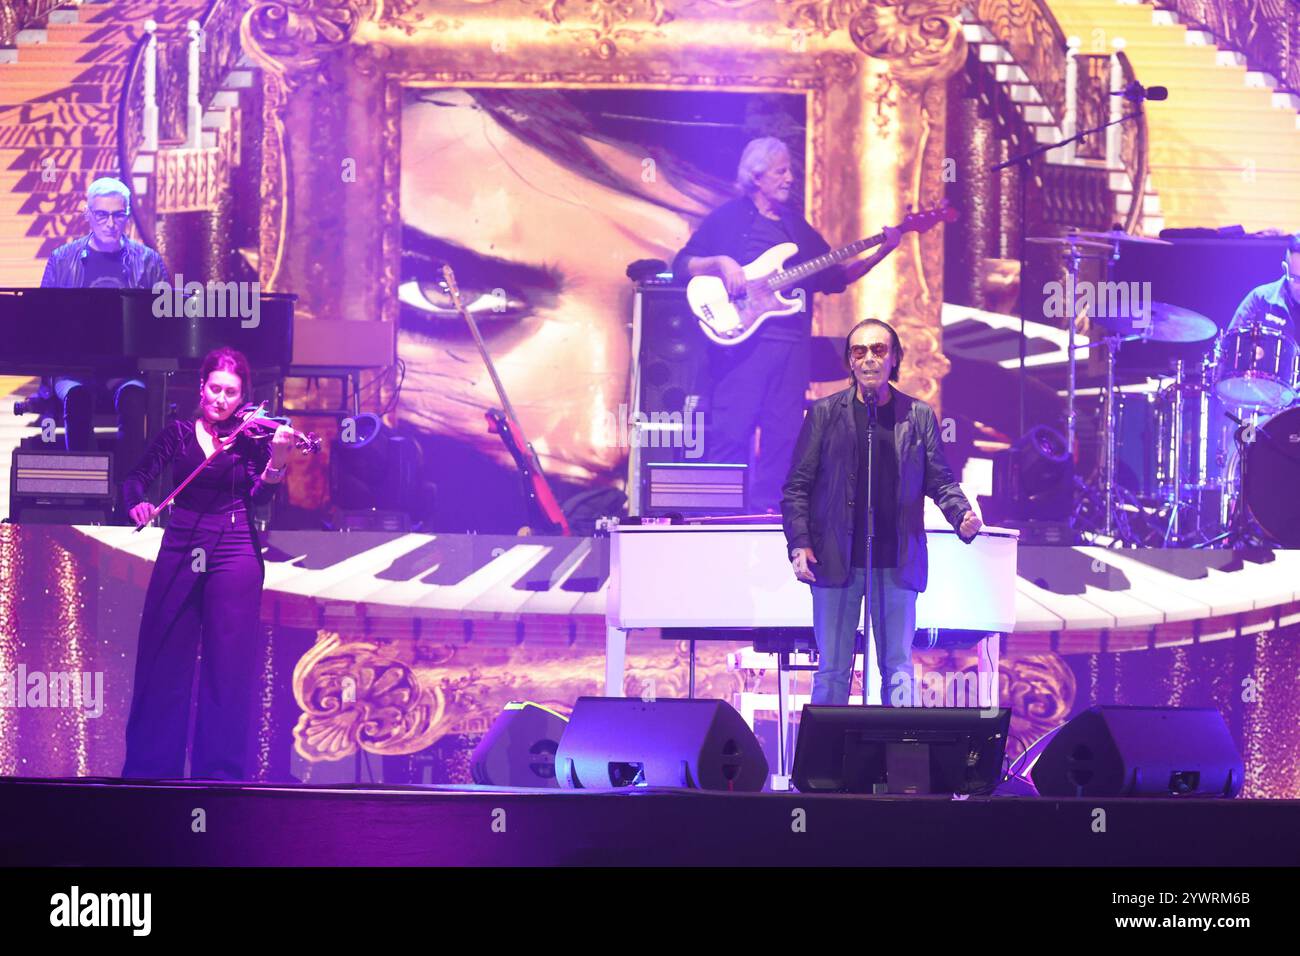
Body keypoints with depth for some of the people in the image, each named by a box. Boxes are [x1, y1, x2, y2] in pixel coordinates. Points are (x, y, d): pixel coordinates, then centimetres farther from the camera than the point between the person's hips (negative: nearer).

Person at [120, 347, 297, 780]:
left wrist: (276, 463, -29)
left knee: (228, 662, -2)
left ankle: (220, 772, 3)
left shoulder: (250, 436, 2)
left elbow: (258, 495, -10)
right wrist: (137, 503, -18)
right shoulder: (178, 433, 8)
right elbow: (138, 478, 5)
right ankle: (149, 767, 8)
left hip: (234, 552, -2)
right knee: (163, 659, 2)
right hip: (180, 548, 2)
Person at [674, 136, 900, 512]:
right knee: (730, 432, -9)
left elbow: (834, 277, 18)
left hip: (793, 343, 5)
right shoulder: (727, 218, 5)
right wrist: (720, 264, -16)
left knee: (783, 436, 1)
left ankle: (766, 514, 5)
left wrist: (881, 253, 8)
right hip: (744, 338, -5)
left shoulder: (798, 226, 20)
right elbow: (682, 266, 2)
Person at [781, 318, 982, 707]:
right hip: (836, 560, -1)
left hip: (898, 564, 1)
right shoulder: (825, 413, 4)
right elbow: (797, 485, 4)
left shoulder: (919, 416, 8)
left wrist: (963, 516, -12)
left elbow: (940, 481, 8)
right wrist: (798, 543, -7)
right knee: (832, 671, 3)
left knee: (898, 669, 4)